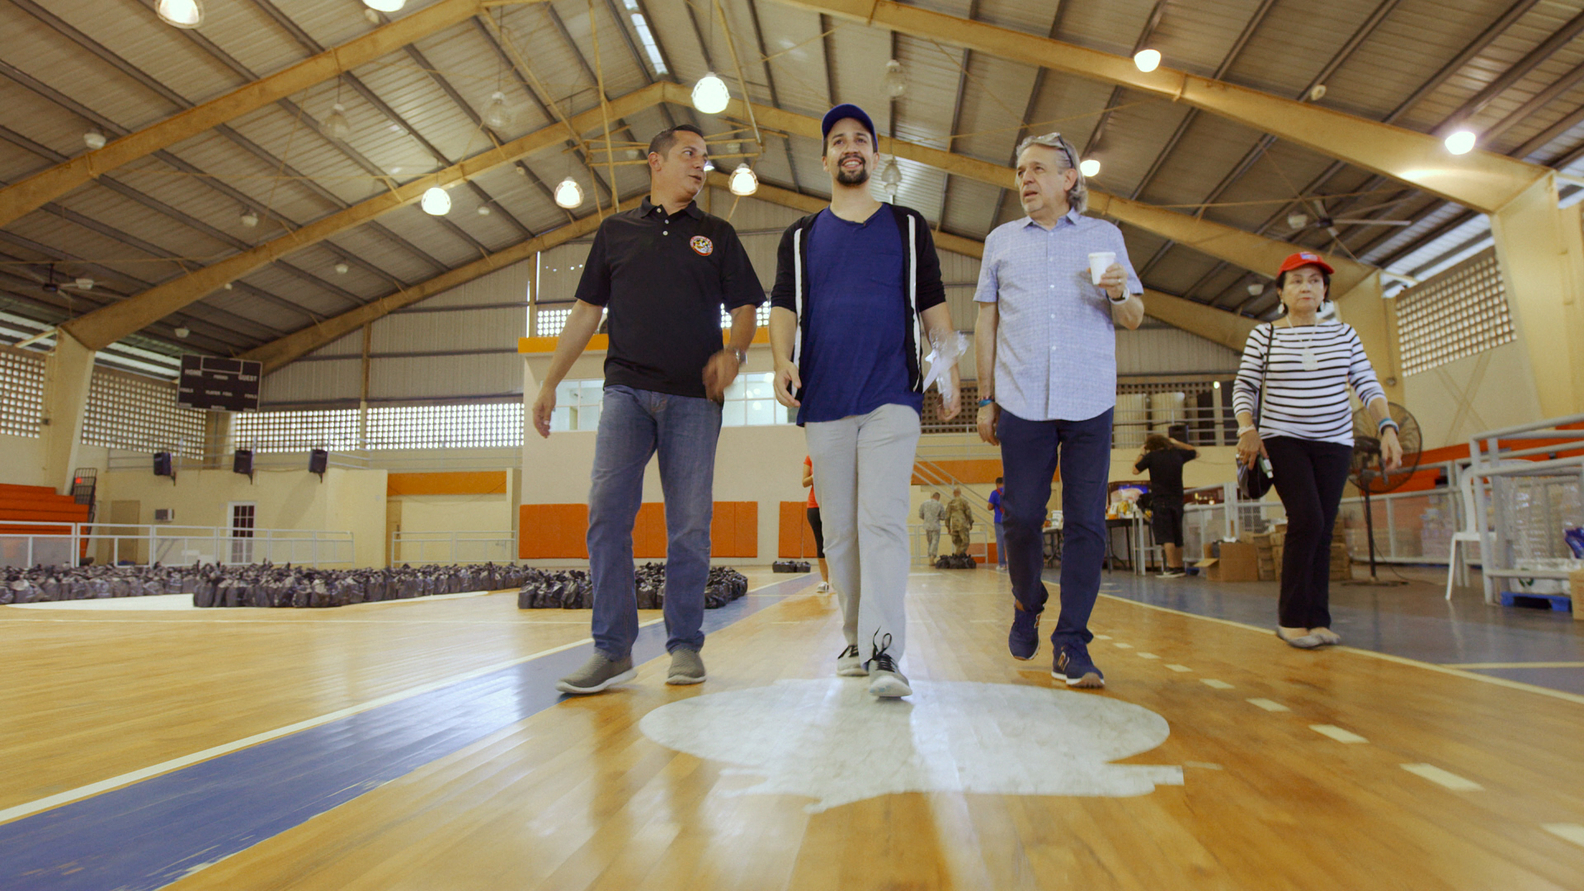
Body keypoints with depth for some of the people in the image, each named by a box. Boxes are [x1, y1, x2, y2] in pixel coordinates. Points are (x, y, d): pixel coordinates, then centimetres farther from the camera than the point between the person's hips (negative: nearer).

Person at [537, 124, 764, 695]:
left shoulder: (717, 235, 16)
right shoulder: (615, 231, 17)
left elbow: (745, 308, 12)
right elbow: (586, 312, 16)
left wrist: (734, 352, -10)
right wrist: (549, 383, 10)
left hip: (694, 396, 0)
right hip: (627, 390, 1)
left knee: (689, 525, -1)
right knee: (607, 513, -10)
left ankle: (685, 645, 9)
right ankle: (612, 649, -3)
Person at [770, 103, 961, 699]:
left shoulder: (908, 227, 16)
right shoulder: (801, 236, 18)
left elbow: (933, 308, 12)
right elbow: (783, 306, 9)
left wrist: (950, 375, 2)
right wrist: (782, 360, -11)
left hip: (891, 398, -2)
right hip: (824, 402, 2)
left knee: (882, 520, -15)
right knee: (840, 528, 6)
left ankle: (885, 652, -17)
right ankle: (855, 639, 19)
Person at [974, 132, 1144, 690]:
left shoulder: (1104, 237, 13)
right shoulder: (1001, 241, 15)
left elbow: (1133, 319, 13)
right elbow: (986, 324, 14)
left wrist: (1118, 294, -10)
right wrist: (985, 399, 8)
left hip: (1089, 404, 0)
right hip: (1021, 403, 1)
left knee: (1086, 524, -3)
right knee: (1021, 518, 0)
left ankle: (1071, 647, 4)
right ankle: (1026, 606, 27)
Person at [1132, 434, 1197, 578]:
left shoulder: (1151, 456, -6)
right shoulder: (1177, 454, 6)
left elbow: (1135, 470, 4)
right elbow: (1196, 452, 25)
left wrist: (1141, 454, 13)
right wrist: (1176, 442, 26)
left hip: (1160, 501, -5)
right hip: (1177, 500, 5)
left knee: (1165, 536, -8)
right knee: (1177, 536, 14)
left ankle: (1172, 567, -17)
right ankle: (1179, 567, 20)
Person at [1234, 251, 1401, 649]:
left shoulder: (1344, 334, 9)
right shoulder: (1264, 335, 1)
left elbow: (1367, 384, 4)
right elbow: (1243, 387, 1)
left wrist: (1387, 427, -10)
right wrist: (1247, 429, -14)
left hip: (1334, 444, 4)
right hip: (1282, 441, -3)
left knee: (1322, 531, 1)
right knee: (1307, 520, -17)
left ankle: (1317, 620, 8)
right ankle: (1291, 619, -6)